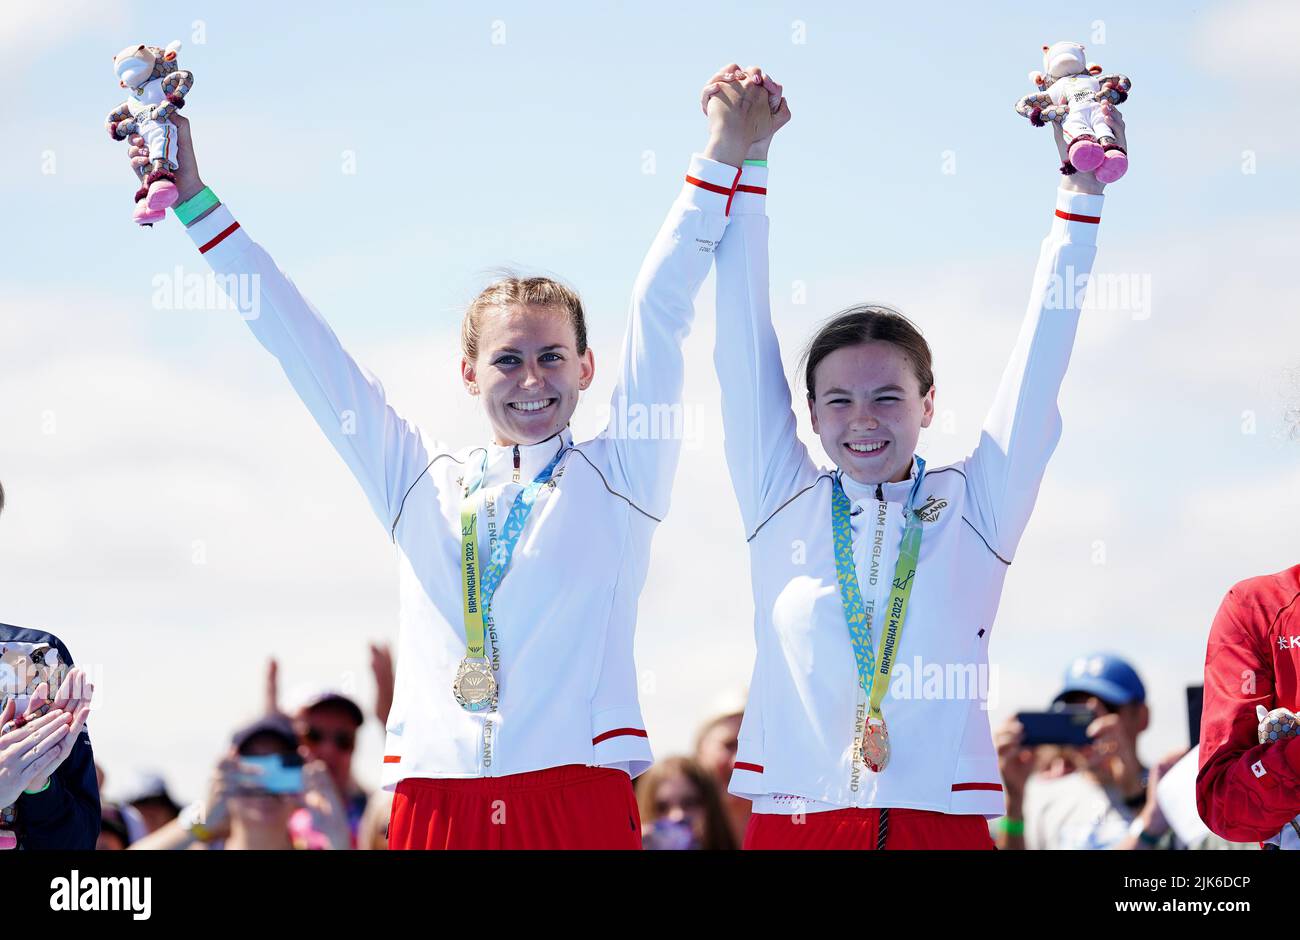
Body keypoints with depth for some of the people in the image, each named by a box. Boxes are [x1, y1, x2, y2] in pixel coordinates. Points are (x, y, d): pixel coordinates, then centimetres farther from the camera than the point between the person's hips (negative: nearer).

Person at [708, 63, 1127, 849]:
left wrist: (1082, 193, 7)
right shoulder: (784, 506, 11)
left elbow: (1041, 355, 9)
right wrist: (743, 163, 9)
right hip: (794, 823, 1)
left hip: (943, 825, 0)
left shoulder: (974, 511, 9)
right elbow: (745, 340, 11)